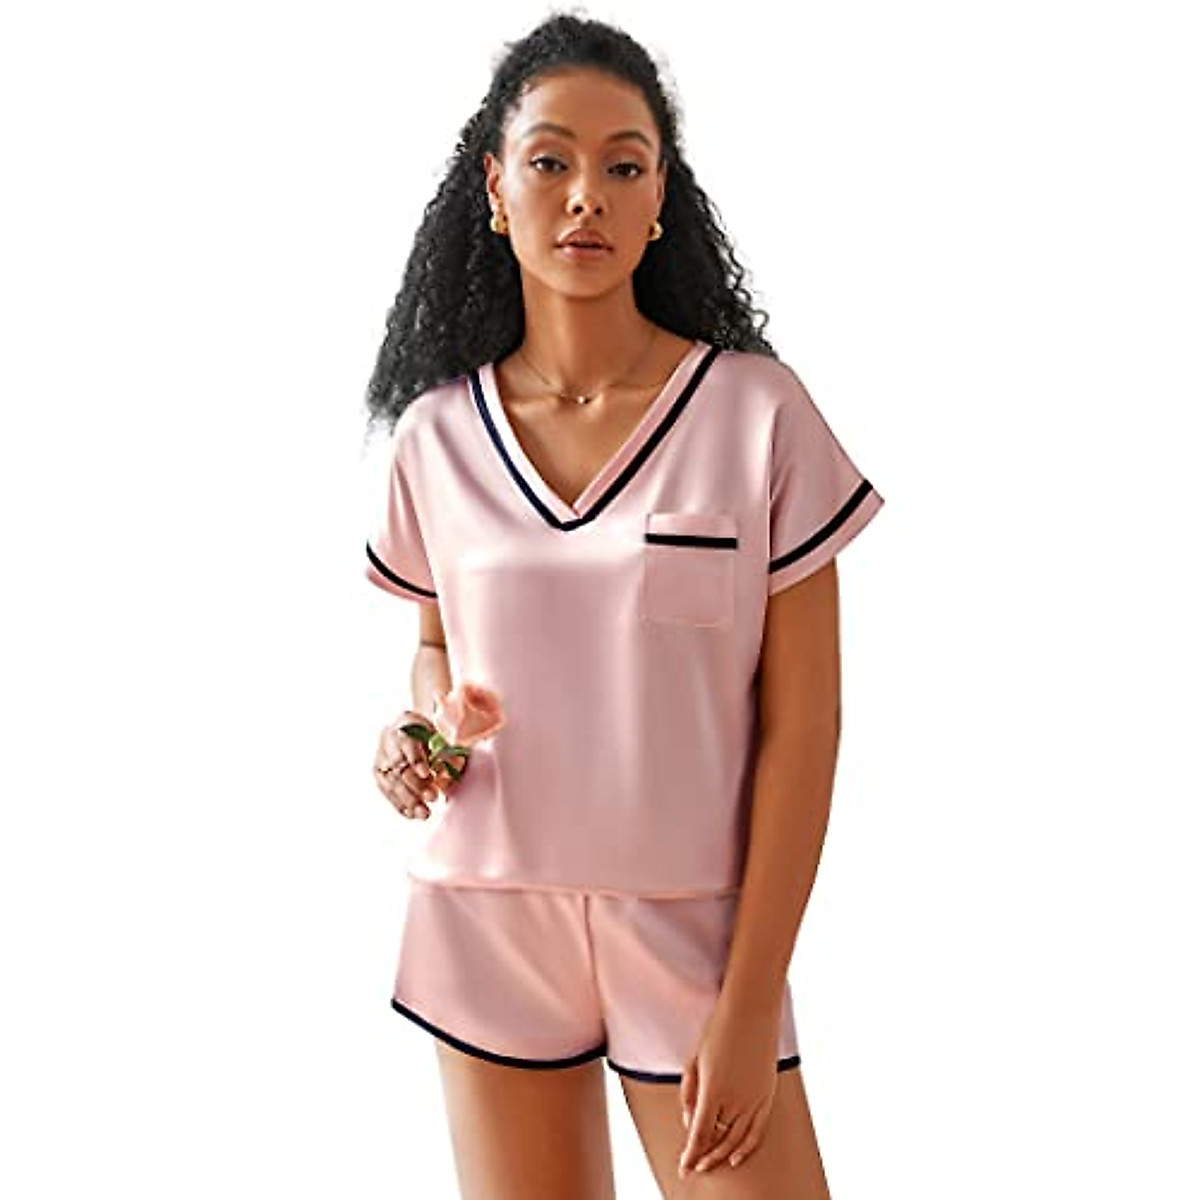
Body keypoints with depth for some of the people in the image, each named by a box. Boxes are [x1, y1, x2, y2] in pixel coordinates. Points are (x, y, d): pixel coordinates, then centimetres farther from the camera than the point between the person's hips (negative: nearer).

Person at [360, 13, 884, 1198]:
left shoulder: (758, 411, -8)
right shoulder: (436, 433, 0)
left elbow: (801, 722, -8)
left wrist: (750, 1001, -10)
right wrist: (415, 735, -6)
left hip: (694, 924, -2)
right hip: (485, 917, 3)